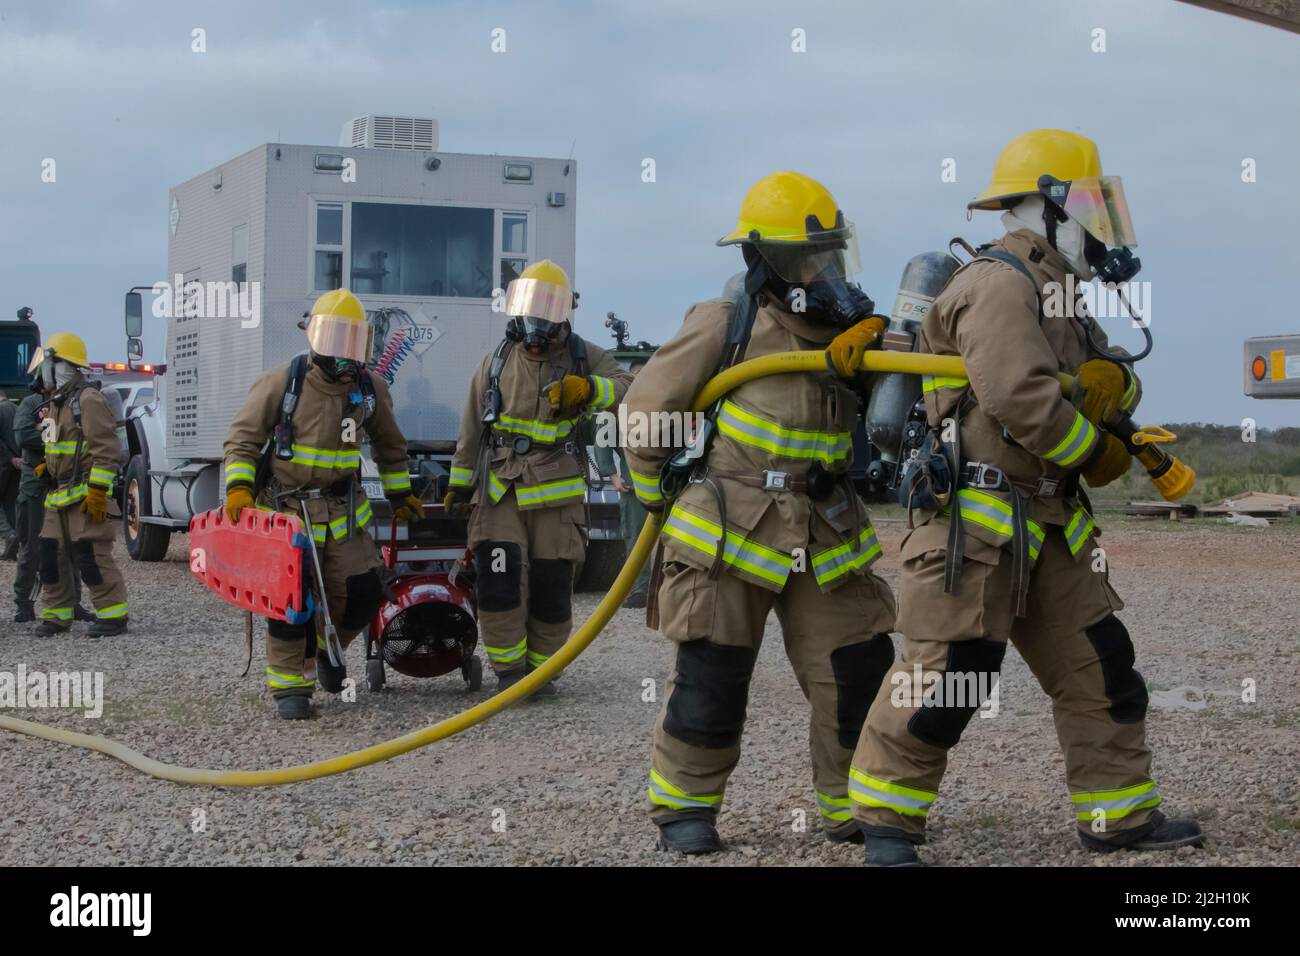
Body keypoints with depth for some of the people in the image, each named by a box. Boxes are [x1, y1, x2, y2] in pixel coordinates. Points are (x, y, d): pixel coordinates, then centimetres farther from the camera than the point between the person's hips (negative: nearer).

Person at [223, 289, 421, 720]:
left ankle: (324, 647, 28)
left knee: (362, 593, -2)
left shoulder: (370, 389, 4)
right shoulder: (282, 382, -8)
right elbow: (243, 438, -3)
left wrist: (400, 493, 24)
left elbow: (389, 445, 21)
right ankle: (288, 685, 6)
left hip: (343, 510, 4)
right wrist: (238, 486, -16)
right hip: (287, 509, -3)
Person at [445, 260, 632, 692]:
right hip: (500, 489, 0)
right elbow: (472, 428, 13)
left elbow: (627, 388, -12)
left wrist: (589, 389, -31)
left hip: (557, 490, 0)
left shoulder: (585, 357, 4)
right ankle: (508, 668, 2)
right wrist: (459, 483, 12)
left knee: (551, 586, 3)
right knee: (499, 580, -11)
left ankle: (541, 667, 18)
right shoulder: (496, 361, 9)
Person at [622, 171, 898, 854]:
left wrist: (867, 348, -19)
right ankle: (683, 804, 15)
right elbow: (647, 409, 0)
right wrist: (660, 497, 7)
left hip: (826, 540, 5)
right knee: (711, 678, -2)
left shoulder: (844, 333, 11)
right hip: (727, 535, -5)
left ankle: (852, 806, 15)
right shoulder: (724, 327, -5)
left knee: (859, 674, 1)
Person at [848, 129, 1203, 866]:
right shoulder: (1000, 284, -14)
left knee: (1100, 663, 10)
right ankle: (885, 814, 6)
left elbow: (1117, 379, 20)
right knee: (946, 676, -7)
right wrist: (1098, 452, -13)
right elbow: (1020, 397, -26)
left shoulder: (1053, 292, 18)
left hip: (1048, 523, 10)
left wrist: (1113, 379, -5)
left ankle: (1119, 814, 19)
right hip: (975, 519, -10)